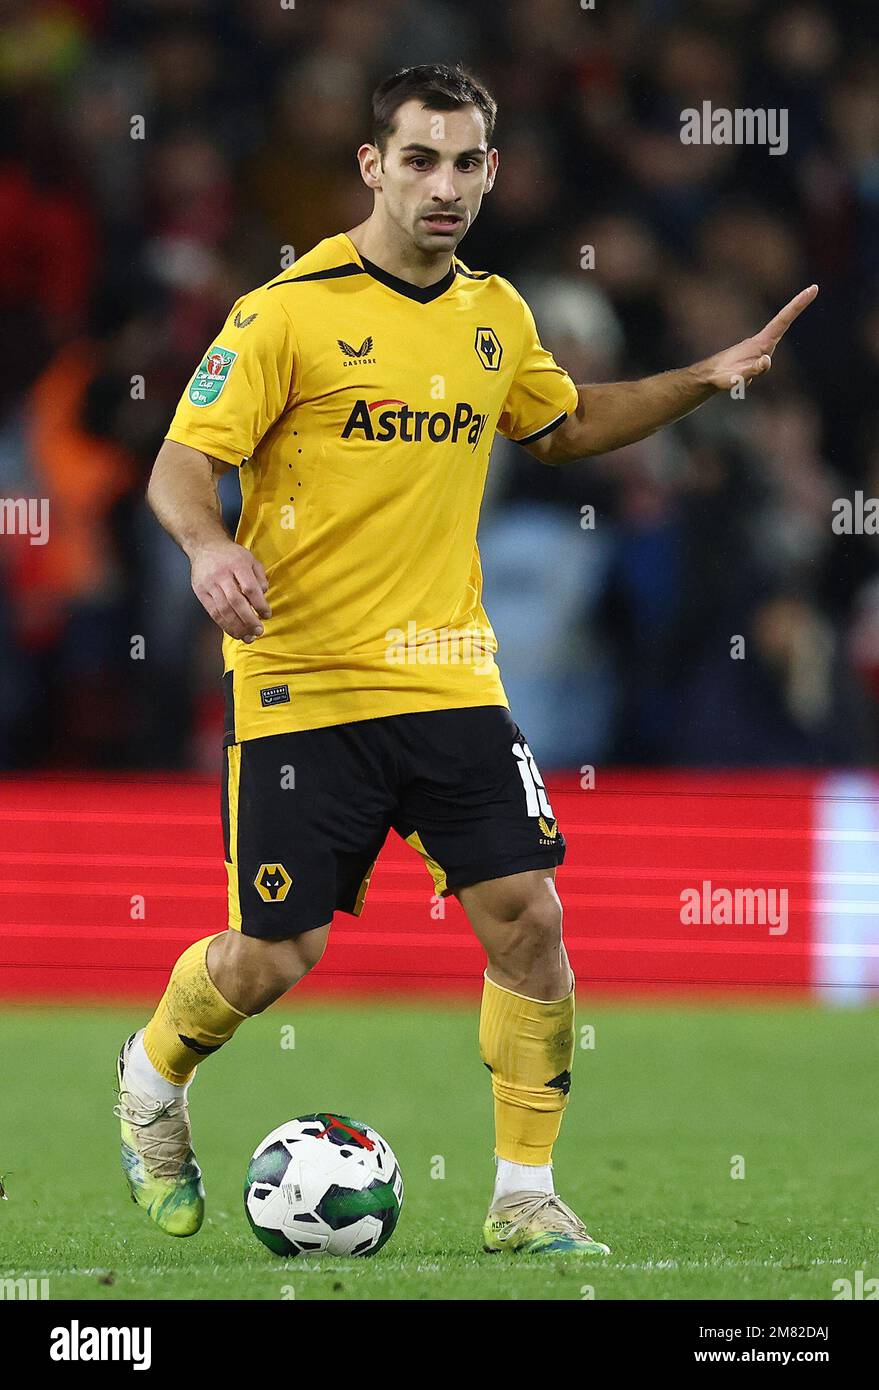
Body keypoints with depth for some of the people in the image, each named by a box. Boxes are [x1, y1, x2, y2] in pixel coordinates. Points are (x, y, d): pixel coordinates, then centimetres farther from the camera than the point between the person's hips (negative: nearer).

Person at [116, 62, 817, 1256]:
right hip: (303, 682, -4)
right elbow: (181, 463, -9)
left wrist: (704, 380, 16)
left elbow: (563, 426, 28)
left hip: (449, 676, 5)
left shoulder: (496, 316, 9)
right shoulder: (289, 313, -9)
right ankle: (151, 1082, 30)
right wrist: (208, 546, -31)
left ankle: (525, 1199, 4)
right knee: (272, 957, -3)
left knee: (527, 917, -7)